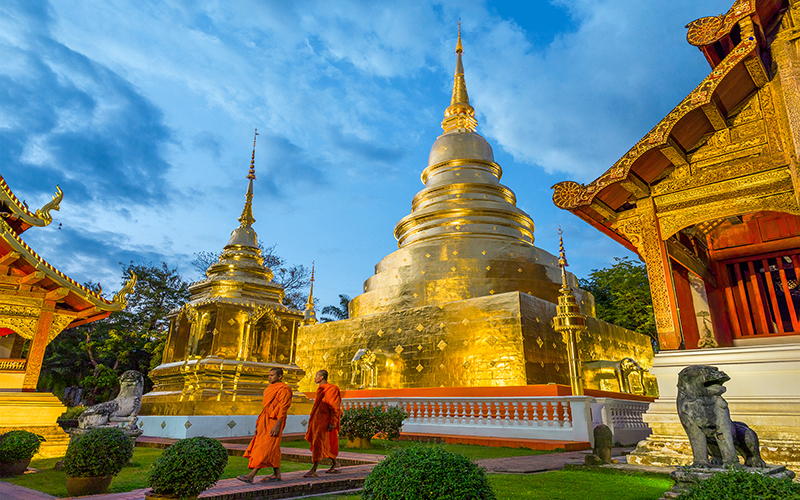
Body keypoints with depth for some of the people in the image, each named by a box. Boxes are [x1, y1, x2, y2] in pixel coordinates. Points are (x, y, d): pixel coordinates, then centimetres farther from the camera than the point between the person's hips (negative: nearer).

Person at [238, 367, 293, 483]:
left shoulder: (283, 390, -12)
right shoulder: (270, 388, 14)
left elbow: (283, 409, -17)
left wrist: (277, 425, -23)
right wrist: (259, 424, 17)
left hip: (274, 422, -9)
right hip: (266, 421, 9)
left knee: (265, 448, -9)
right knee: (272, 449, 10)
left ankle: (251, 475, -11)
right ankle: (277, 474, 16)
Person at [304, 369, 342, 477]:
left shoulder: (331, 389, -13)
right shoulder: (321, 390, 15)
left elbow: (335, 408, -16)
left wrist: (332, 423, -21)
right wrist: (312, 422, 22)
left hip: (325, 422, -10)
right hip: (318, 421, 10)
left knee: (319, 444, -10)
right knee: (325, 446, 14)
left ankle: (313, 470, -7)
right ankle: (335, 465, 25)